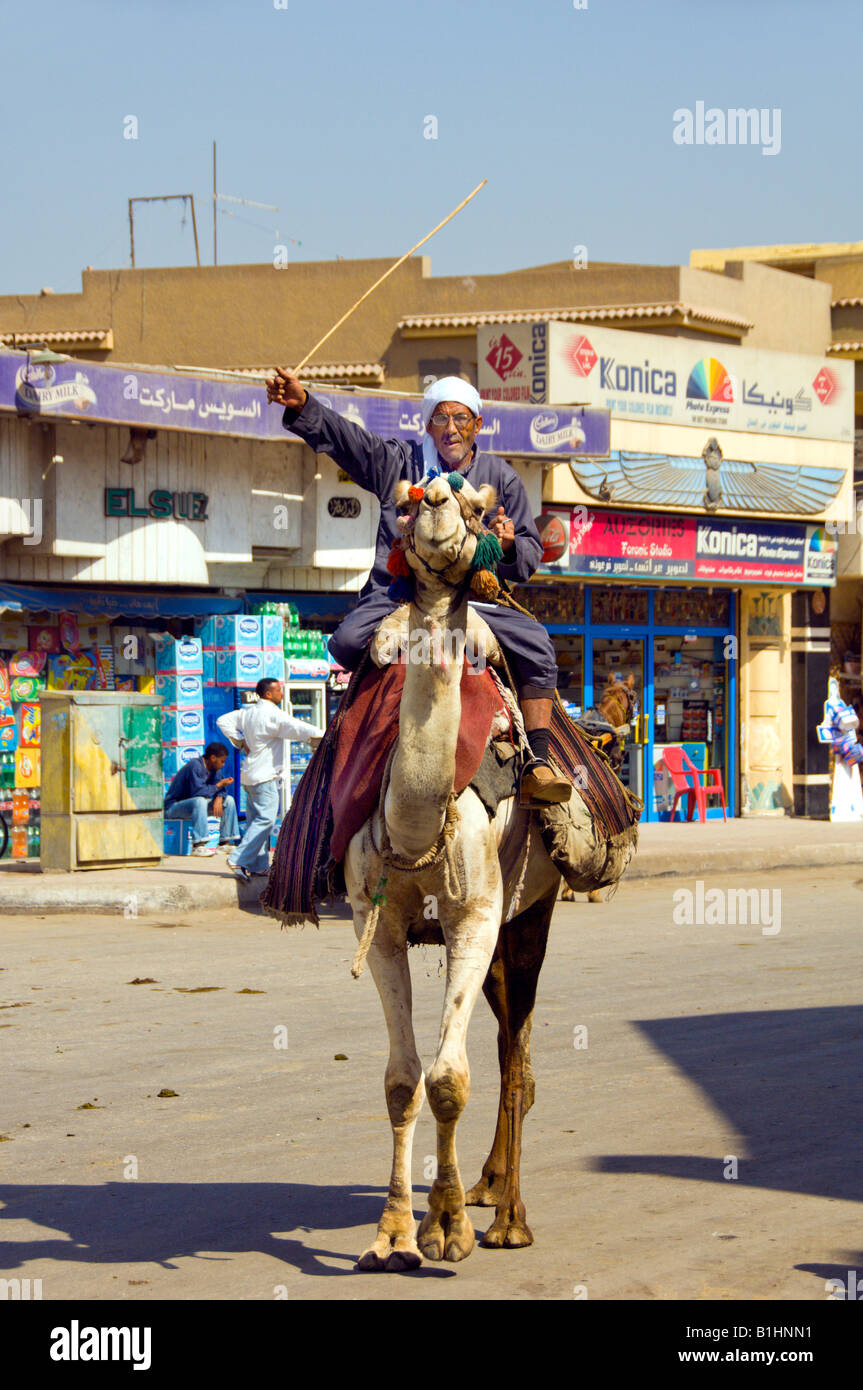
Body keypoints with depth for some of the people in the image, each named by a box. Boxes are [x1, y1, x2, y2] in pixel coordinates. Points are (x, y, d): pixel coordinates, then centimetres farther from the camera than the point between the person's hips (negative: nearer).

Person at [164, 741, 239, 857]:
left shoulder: (213, 768, 3)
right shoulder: (195, 766, -24)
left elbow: (219, 790, 4)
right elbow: (198, 792, -31)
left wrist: (219, 798, -19)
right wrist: (219, 785, -21)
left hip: (195, 804, 9)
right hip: (173, 807, -9)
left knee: (229, 800, 1)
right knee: (199, 801, -38)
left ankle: (224, 843, -1)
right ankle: (198, 846, -40)